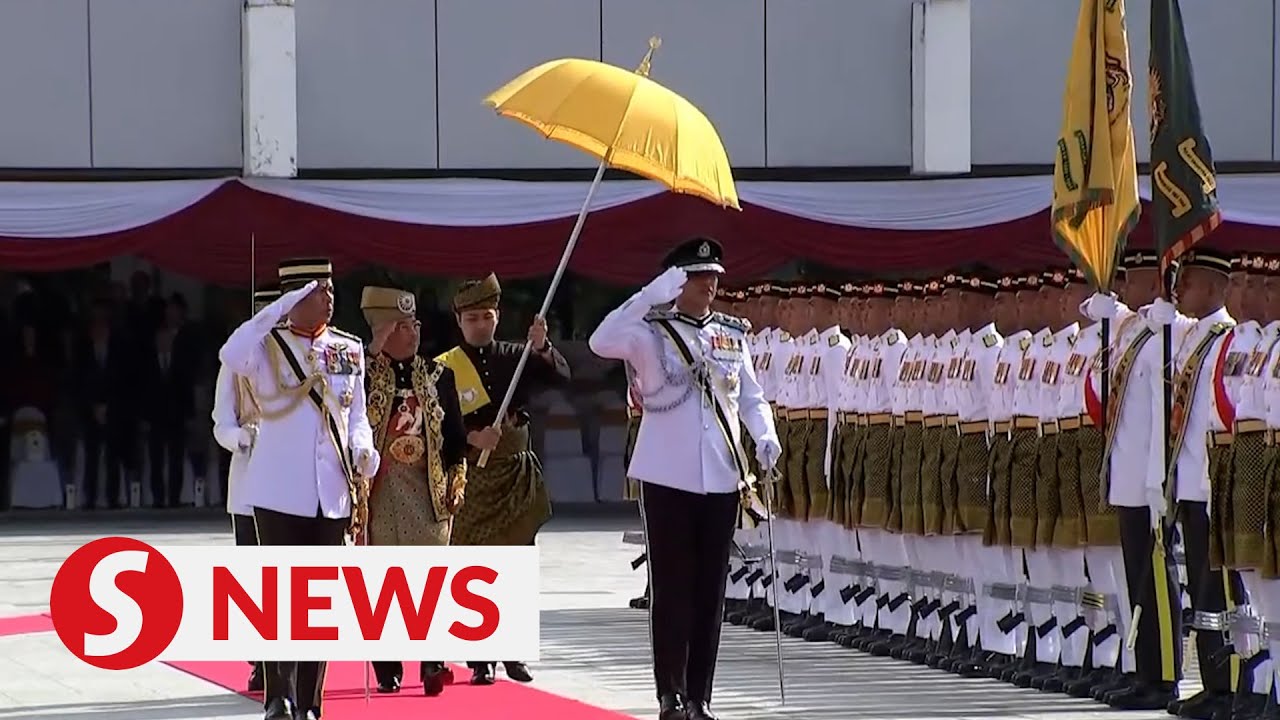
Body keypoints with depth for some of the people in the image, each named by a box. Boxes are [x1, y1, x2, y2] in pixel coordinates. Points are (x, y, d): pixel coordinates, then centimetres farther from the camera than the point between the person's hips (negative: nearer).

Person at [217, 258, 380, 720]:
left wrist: (364, 453, -6)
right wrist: (281, 309, -27)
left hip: (333, 494, 4)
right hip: (280, 491, -4)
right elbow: (230, 357, -26)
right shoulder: (268, 347, -4)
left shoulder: (349, 350, 9)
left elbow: (357, 415, 15)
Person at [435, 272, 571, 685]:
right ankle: (480, 660, 0)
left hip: (517, 474, 3)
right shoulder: (445, 368, -1)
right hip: (470, 477, -3)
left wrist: (542, 349, -26)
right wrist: (471, 438, -24)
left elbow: (559, 378, -8)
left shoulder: (515, 357, 7)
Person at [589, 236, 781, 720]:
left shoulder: (733, 334, 10)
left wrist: (765, 436, -3)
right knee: (672, 588, -1)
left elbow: (750, 397, 17)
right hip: (668, 478, -4)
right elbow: (602, 343, -22)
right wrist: (654, 295, -26)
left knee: (710, 589, 6)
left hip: (721, 479, 4)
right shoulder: (653, 330, -4)